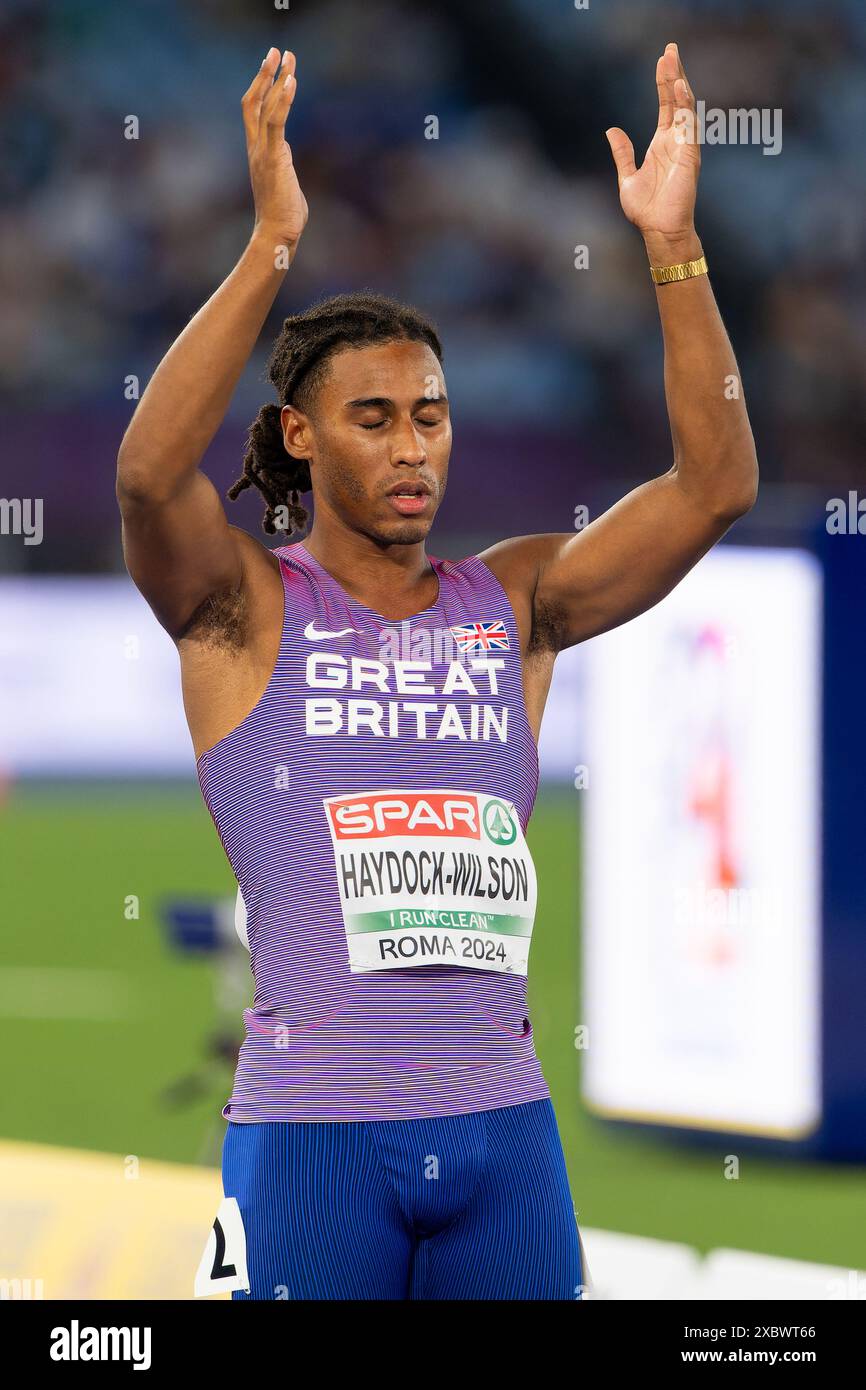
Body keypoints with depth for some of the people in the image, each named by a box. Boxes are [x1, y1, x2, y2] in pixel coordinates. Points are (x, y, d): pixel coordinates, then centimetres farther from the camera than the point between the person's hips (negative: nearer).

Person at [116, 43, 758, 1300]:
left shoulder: (513, 602, 10)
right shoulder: (244, 608, 1)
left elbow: (716, 486, 2)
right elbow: (150, 475, -19)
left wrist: (672, 246, -8)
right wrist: (270, 247, -27)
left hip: (502, 1122, 3)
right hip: (313, 1135, -3)